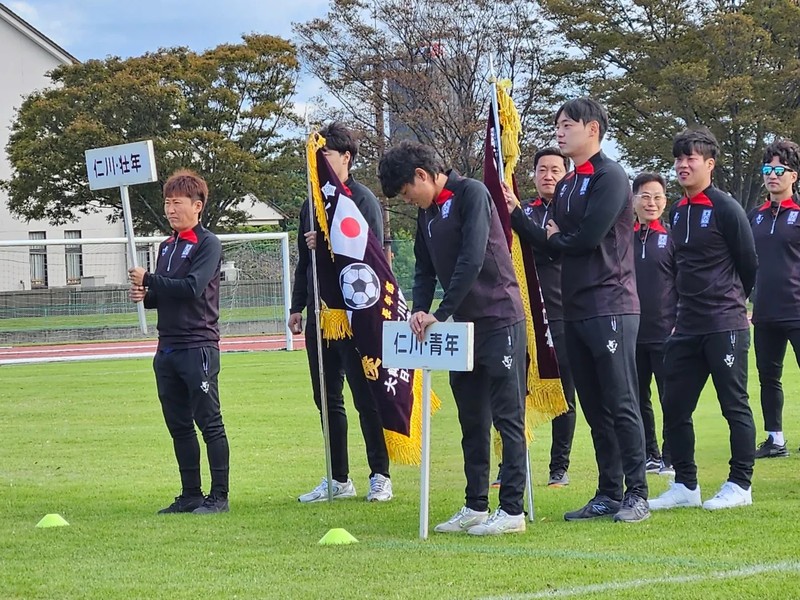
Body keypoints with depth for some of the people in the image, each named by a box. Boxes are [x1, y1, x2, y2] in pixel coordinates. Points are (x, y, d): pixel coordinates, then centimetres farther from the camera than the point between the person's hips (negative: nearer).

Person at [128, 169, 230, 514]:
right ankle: (190, 495, 15)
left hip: (198, 346, -8)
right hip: (168, 348, 8)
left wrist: (149, 281, -14)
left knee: (209, 423, -5)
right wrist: (146, 296, 2)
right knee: (178, 425, 9)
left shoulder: (207, 244, -6)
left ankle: (219, 496, -2)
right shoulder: (167, 246, 18)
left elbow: (192, 287, -19)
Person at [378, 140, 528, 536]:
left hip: (499, 319, -8)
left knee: (507, 417, -6)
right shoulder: (426, 214, 14)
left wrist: (440, 314, -18)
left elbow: (472, 259, -20)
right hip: (463, 324, 9)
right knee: (472, 421, 11)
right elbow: (426, 270, 15)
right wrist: (420, 311, -5)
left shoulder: (470, 194, -12)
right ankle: (476, 507, 16)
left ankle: (512, 509, -6)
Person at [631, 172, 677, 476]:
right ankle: (648, 455, 17)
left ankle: (672, 459, 3)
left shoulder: (672, 237, 1)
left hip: (666, 334, -3)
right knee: (638, 398, 8)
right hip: (630, 334, 3)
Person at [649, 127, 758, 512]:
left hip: (725, 326, -7)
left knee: (734, 404, -1)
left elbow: (749, 264, -1)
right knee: (674, 405, 6)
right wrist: (685, 310, 16)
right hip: (687, 328, 7)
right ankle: (685, 486, 14)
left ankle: (740, 485, 5)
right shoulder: (677, 212, 11)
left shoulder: (726, 209, -9)